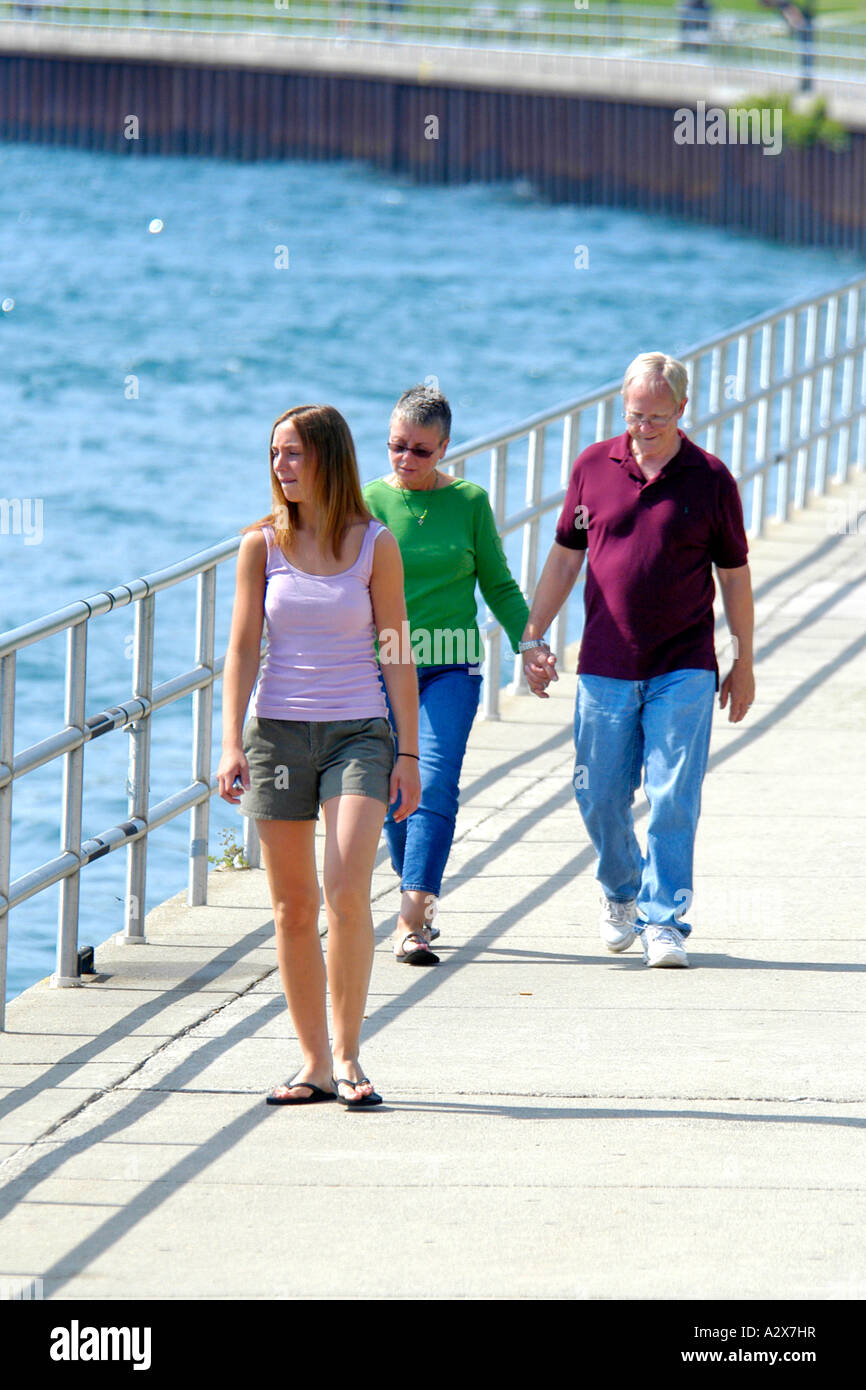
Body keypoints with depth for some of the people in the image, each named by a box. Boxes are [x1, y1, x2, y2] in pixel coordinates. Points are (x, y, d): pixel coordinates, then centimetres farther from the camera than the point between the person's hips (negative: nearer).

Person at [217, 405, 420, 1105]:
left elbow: (398, 652, 3)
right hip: (278, 730, 2)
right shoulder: (263, 543, 3)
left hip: (357, 732, -2)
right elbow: (244, 646, 1)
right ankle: (314, 1064, 11)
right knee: (293, 907, 4)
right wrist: (233, 744, -9)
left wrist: (408, 753, 0)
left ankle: (348, 1055, -9)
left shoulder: (376, 545, -1)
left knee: (347, 890, -18)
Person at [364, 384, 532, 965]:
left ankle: (412, 921, -19)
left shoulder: (469, 501, 3)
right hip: (382, 665, 1)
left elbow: (499, 585, 10)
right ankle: (422, 898, 27)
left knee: (435, 784, -14)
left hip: (451, 667, -1)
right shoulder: (368, 503, 2)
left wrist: (529, 643, -3)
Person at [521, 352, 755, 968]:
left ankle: (664, 921, -3)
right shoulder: (594, 467, 4)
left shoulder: (711, 479, -1)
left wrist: (744, 663, 8)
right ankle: (621, 893, 32)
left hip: (683, 670, -2)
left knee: (674, 802, -8)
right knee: (600, 799, 7)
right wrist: (533, 637, 10)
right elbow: (565, 556, 13)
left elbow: (734, 575, 6)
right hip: (605, 668, 2)